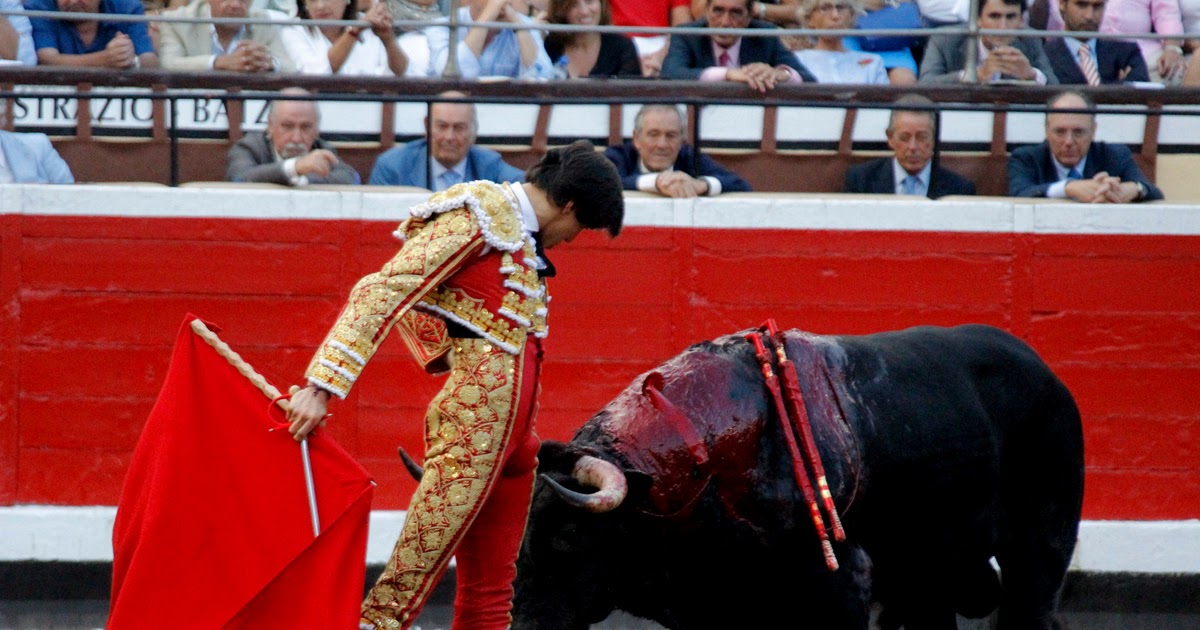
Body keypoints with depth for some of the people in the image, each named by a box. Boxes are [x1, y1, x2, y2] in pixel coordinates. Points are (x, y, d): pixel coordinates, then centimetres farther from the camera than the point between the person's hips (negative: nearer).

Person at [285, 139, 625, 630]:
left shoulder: (521, 234, 19)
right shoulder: (477, 217, -9)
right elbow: (381, 294, -17)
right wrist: (322, 386, -25)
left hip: (507, 432, 10)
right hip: (472, 428, -10)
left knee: (490, 590, 13)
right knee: (406, 586, -14)